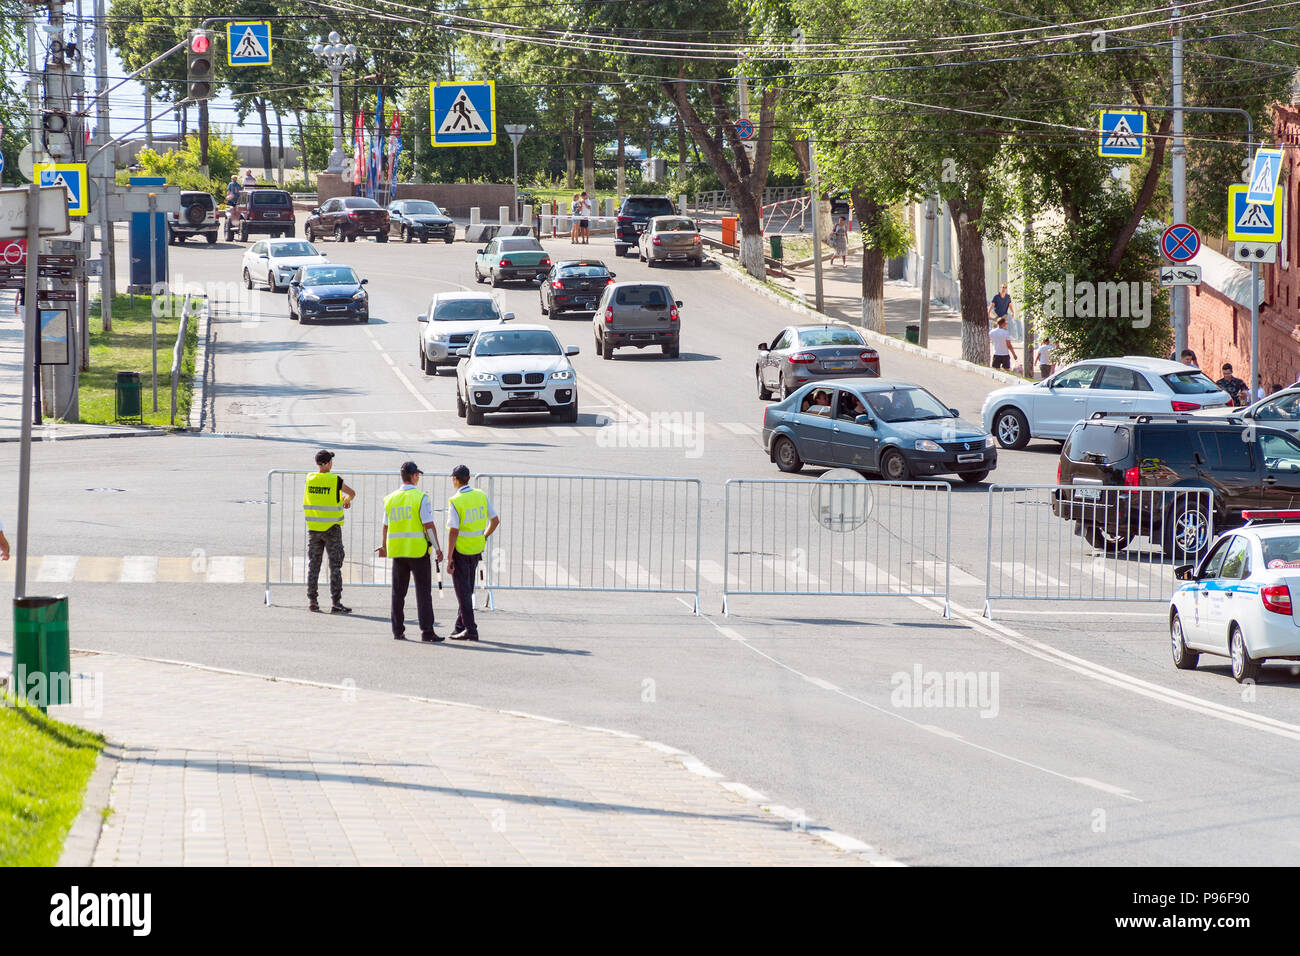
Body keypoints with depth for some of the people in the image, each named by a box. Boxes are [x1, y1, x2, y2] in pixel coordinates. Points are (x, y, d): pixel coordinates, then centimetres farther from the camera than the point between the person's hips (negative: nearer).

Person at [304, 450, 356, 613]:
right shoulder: (335, 480, -12)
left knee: (313, 565, 11)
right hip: (332, 529, -4)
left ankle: (312, 601, 11)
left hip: (313, 528, 4)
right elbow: (352, 493, 5)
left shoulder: (309, 479, -1)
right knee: (335, 565, 1)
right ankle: (335, 602, -3)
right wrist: (347, 500, 29)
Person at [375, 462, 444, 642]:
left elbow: (386, 527, 13)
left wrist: (384, 548, 27)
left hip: (397, 551, 5)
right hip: (418, 551, -5)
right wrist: (437, 548, -9)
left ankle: (398, 631, 14)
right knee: (423, 591, -3)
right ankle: (427, 632, -8)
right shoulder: (420, 498, -9)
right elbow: (429, 525, -13)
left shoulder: (390, 499, 6)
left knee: (398, 592, 12)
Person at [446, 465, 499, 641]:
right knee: (467, 589, 18)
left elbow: (453, 532, -19)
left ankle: (470, 629, -2)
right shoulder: (481, 496, 0)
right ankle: (461, 626, 24)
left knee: (463, 591, 0)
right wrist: (485, 537, 22)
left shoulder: (455, 502, -17)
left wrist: (449, 558, -16)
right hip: (477, 549, 6)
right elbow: (495, 520, 6)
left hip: (460, 551, -6)